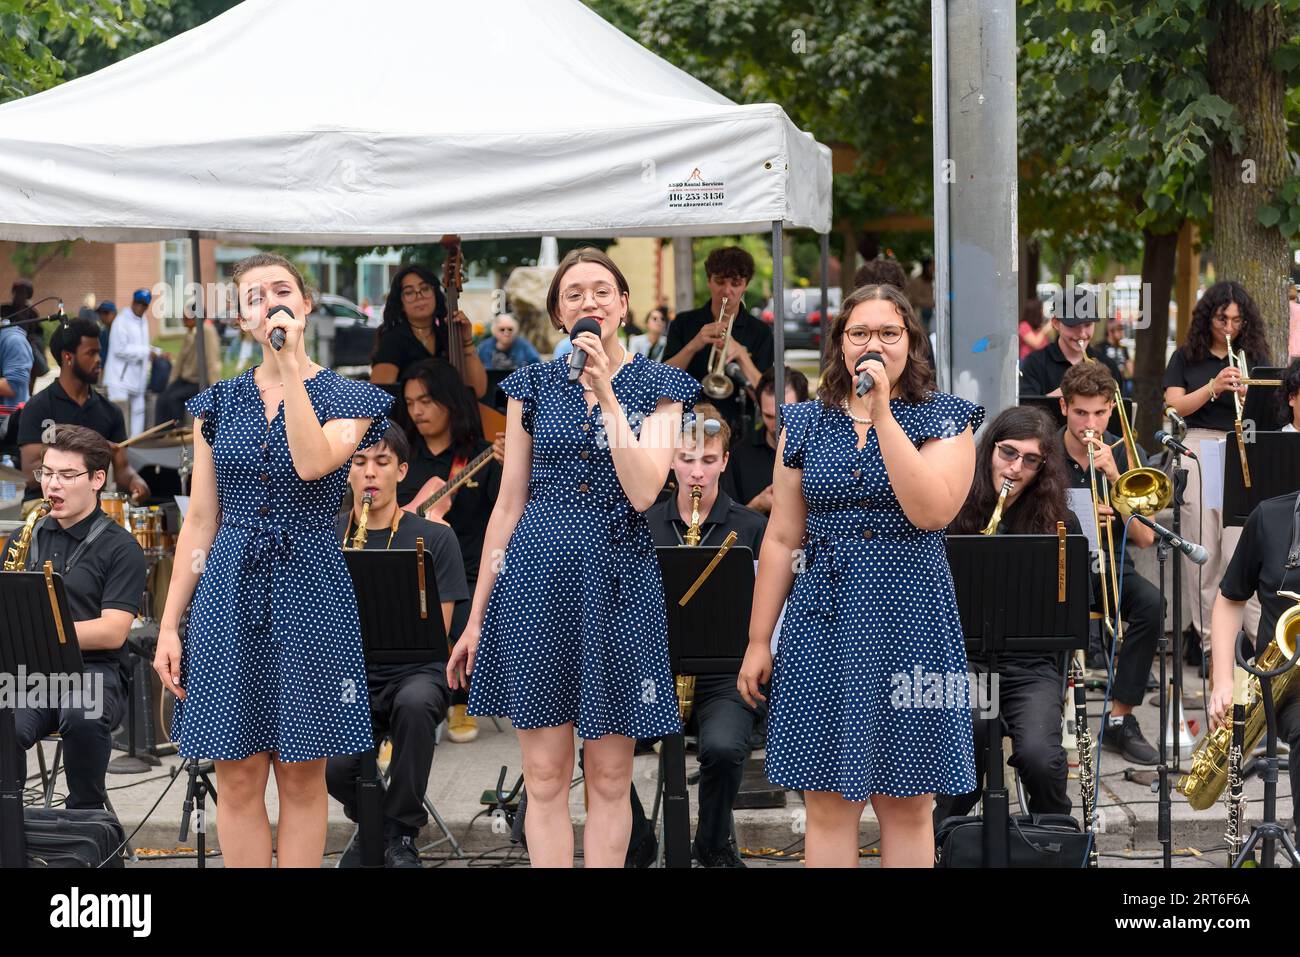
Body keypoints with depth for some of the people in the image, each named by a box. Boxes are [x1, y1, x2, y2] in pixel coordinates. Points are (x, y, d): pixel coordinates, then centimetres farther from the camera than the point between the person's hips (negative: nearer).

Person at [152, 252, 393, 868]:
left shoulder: (345, 398, 2)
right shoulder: (219, 402, 9)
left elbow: (312, 463, -21)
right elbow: (200, 523, 8)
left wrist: (290, 365, -19)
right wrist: (169, 625, 4)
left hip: (308, 587, -2)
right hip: (229, 590, 2)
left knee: (302, 775, 3)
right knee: (238, 778, 2)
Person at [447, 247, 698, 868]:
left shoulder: (658, 386, 3)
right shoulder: (532, 386, 7)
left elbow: (643, 491, -13)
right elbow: (508, 506, 8)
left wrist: (606, 393, -15)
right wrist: (476, 618, 6)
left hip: (618, 578, -1)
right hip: (536, 576, 1)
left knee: (610, 779, 4)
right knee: (545, 777, 2)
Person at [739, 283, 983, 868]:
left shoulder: (944, 419, 1)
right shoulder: (804, 424, 8)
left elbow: (931, 511, -17)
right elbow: (782, 540, 8)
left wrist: (882, 414, -17)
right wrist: (758, 641, 6)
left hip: (909, 621, -2)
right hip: (823, 621, 2)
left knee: (906, 806, 4)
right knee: (828, 803, 2)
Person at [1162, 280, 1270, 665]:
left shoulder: (1254, 357, 11)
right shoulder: (1186, 357, 10)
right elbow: (1176, 406, 0)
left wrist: (1246, 394, -17)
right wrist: (1214, 386, -15)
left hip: (1243, 455, 0)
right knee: (1202, 548, 0)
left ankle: (1261, 634, -9)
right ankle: (1204, 636, 7)